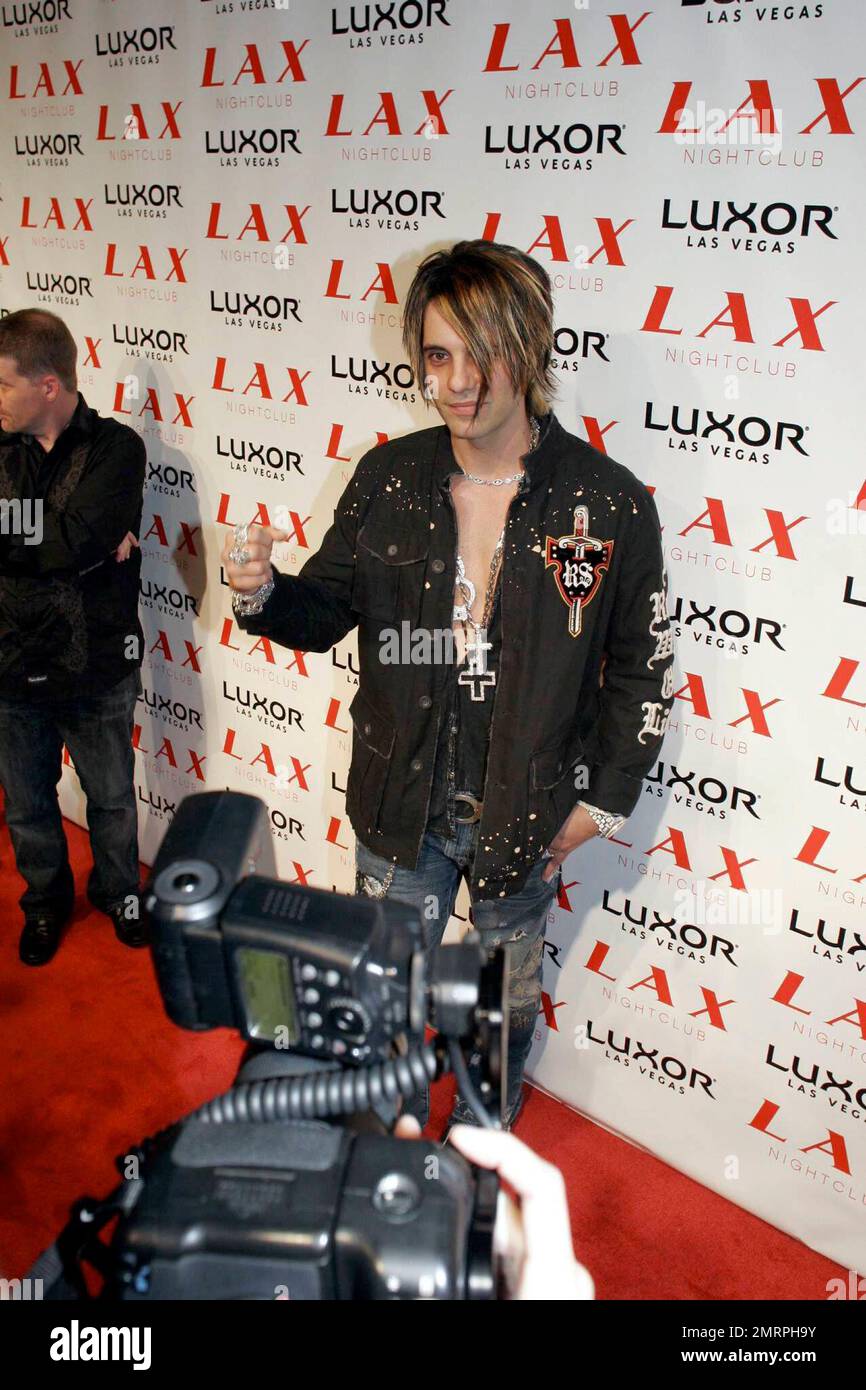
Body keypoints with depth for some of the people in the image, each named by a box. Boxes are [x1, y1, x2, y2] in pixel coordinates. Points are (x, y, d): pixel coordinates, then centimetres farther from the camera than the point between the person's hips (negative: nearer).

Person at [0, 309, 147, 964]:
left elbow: (79, 540, -25)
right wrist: (73, 542, -24)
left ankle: (119, 891, 43)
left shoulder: (116, 448, -10)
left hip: (97, 667, -3)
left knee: (112, 798, 18)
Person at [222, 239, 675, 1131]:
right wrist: (262, 593, -21)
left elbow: (642, 669, -4)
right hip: (401, 799, 2)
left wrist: (603, 802, -3)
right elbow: (326, 612, 1)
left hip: (529, 810, -1)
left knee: (506, 990, 22)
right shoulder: (387, 478, -7)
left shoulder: (610, 503, -13)